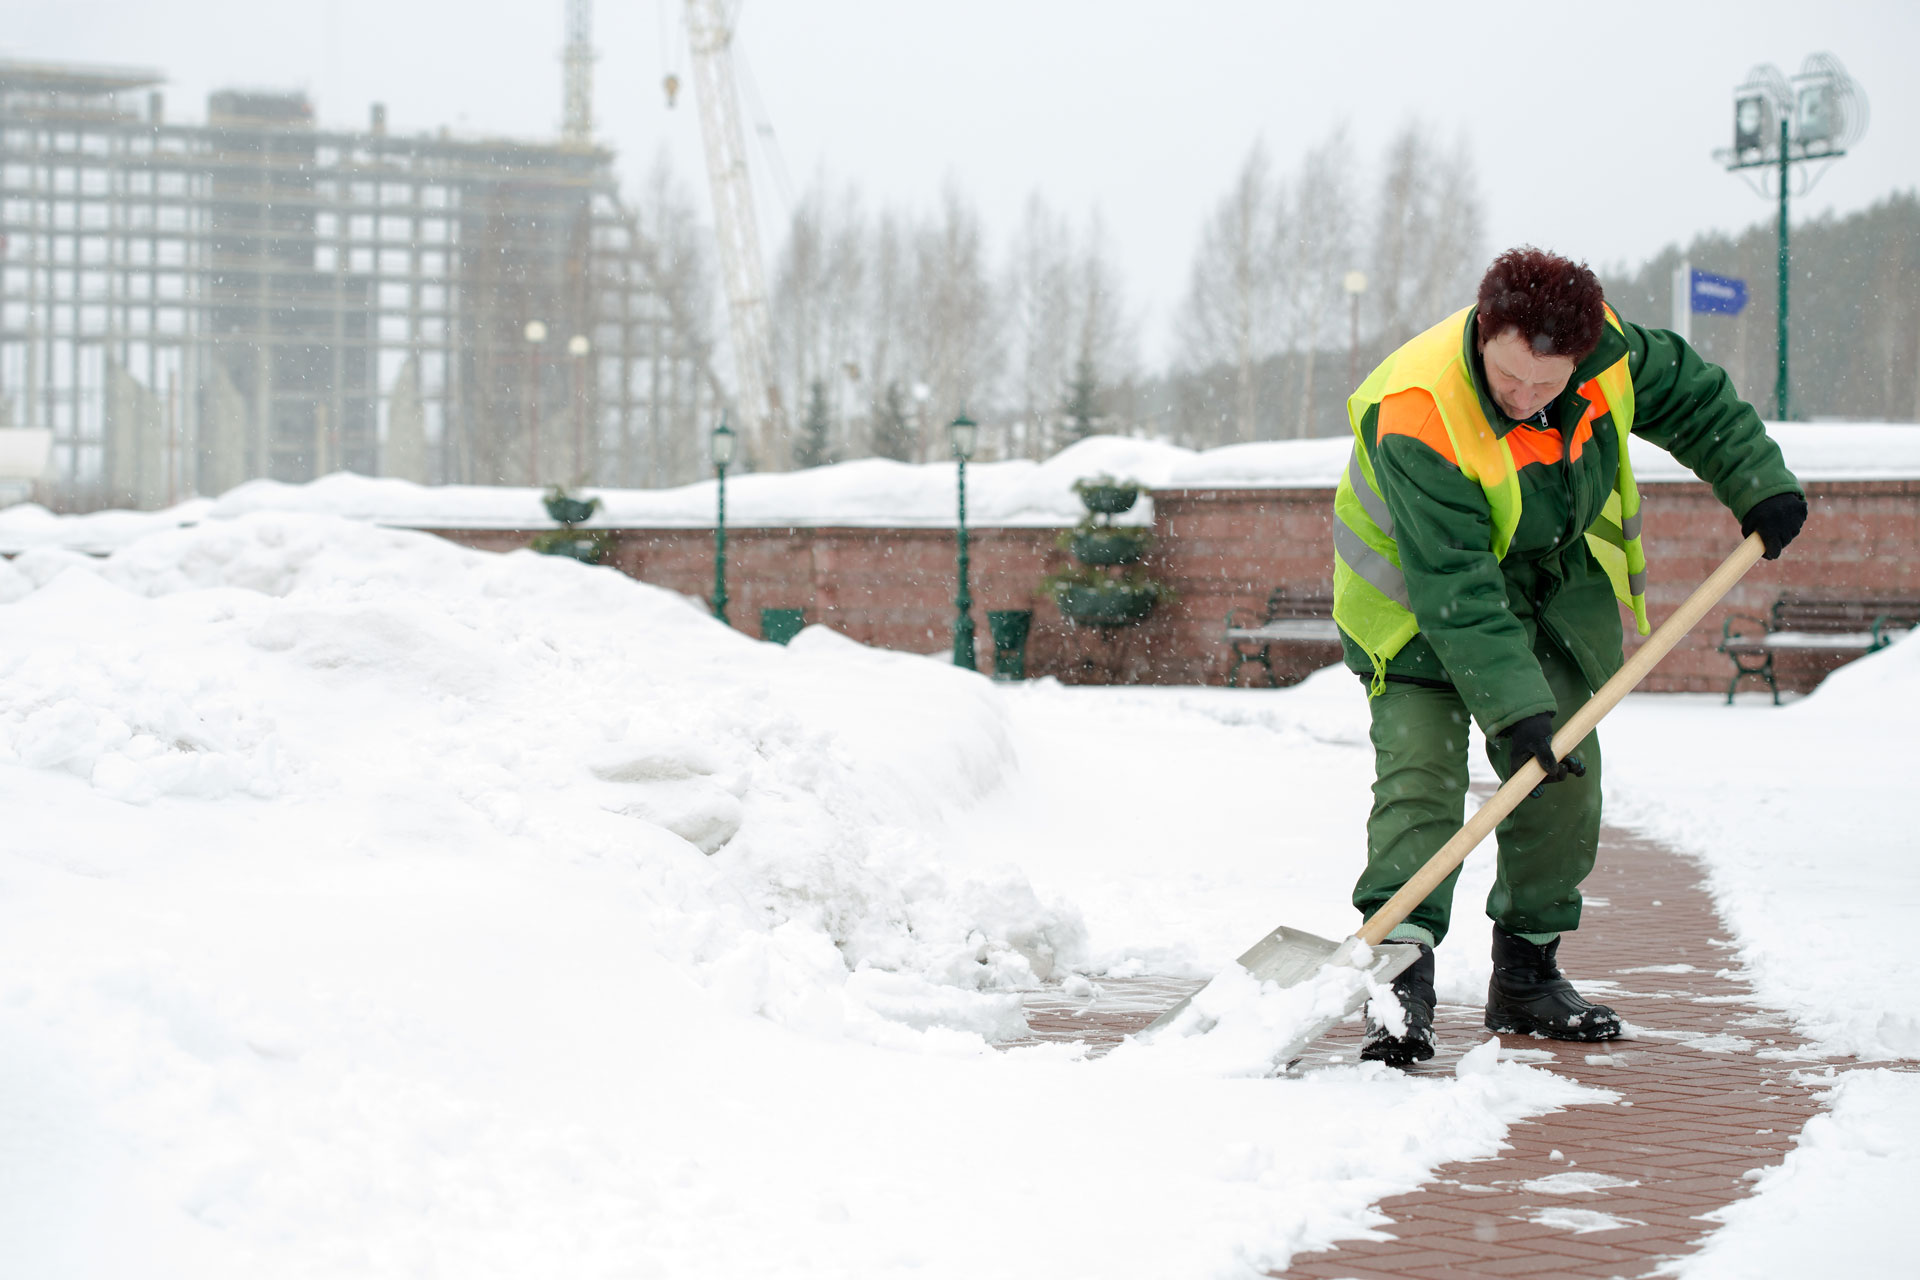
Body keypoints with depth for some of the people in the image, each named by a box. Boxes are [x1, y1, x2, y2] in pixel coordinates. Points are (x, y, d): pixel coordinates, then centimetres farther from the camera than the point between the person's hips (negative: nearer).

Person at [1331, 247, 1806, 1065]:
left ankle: (1528, 974, 18)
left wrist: (1758, 481, -1)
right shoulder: (1414, 417, -38)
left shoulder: (1604, 347, -22)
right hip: (1420, 603, -6)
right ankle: (1402, 974, -26)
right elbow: (1455, 588, -38)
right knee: (1420, 769, -21)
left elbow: (1687, 394, 2)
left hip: (1558, 586, 6)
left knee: (1565, 779, 6)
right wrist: (1516, 707, -40)